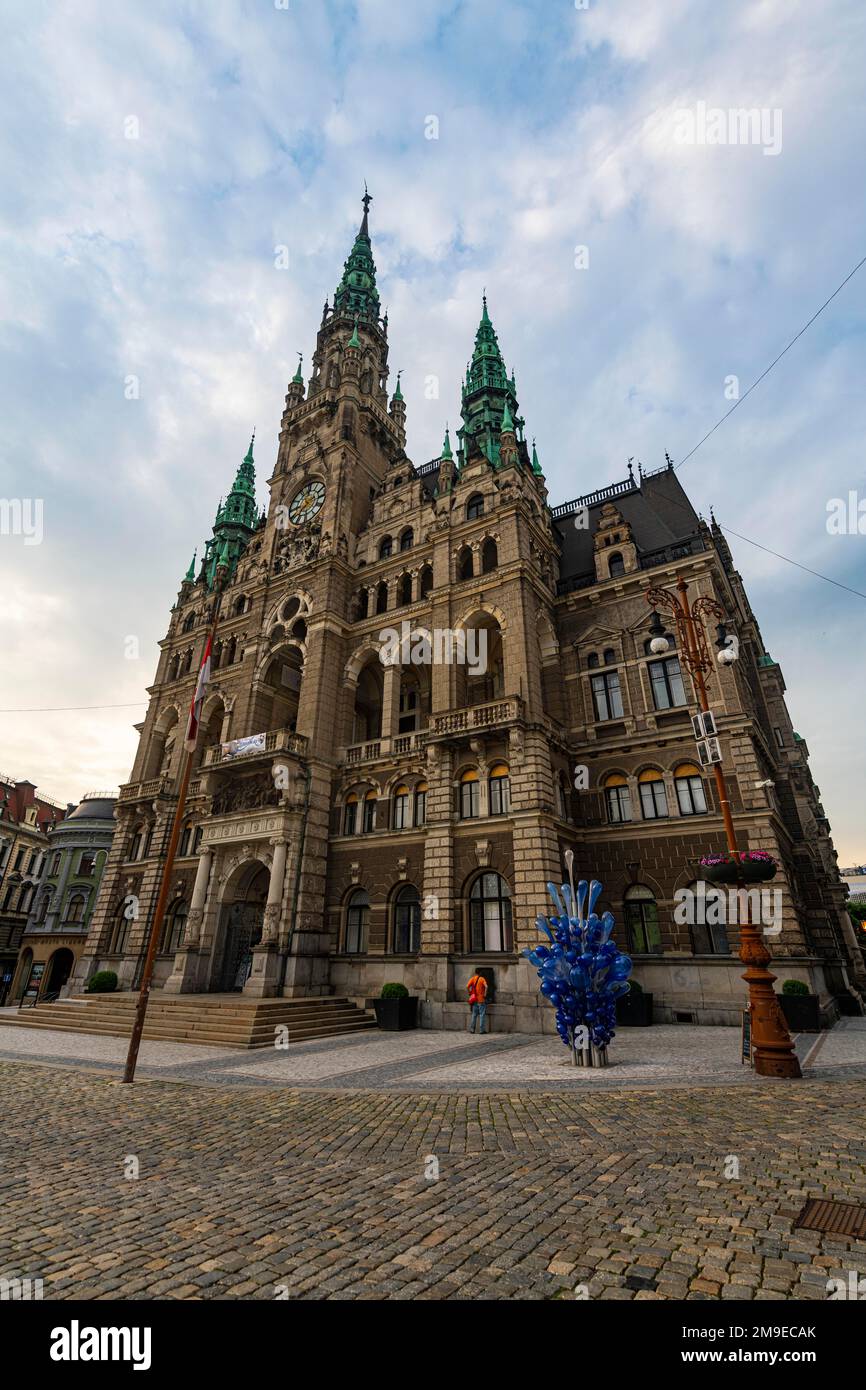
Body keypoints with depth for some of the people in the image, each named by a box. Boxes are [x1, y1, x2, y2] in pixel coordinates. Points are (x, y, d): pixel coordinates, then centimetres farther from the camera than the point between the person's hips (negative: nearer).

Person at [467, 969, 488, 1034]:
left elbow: (467, 986, -10)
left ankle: (472, 1029, 12)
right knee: (482, 1015, 4)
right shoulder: (482, 979, -4)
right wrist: (485, 994, -11)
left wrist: (470, 993, 3)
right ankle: (481, 1030, 2)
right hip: (481, 999, -3)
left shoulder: (472, 979, 3)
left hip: (474, 1000, 3)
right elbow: (486, 986, -21)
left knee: (474, 1014, 12)